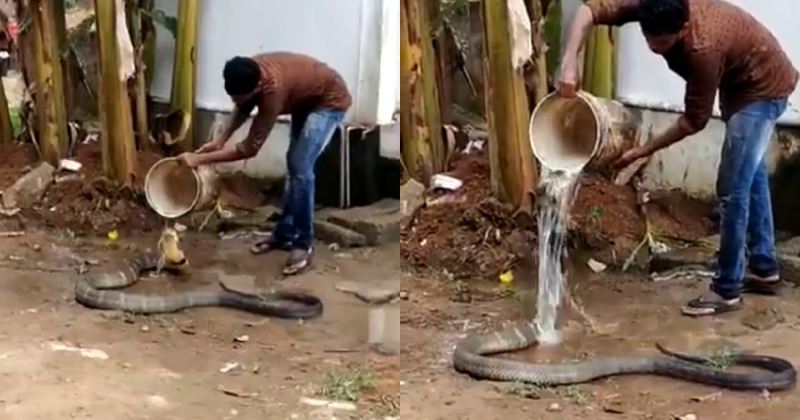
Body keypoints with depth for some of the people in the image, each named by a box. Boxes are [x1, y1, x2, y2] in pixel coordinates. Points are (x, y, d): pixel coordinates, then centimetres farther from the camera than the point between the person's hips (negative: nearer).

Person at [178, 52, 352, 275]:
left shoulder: (273, 89, -40)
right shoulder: (250, 73, -18)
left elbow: (249, 148, -36)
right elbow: (243, 109, 6)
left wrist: (200, 159, -34)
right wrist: (220, 140, -5)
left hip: (329, 101, -9)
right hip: (306, 98, 9)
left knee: (300, 168, -17)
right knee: (293, 164, 12)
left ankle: (303, 244, -8)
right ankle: (285, 234, 23)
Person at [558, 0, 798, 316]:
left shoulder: (703, 48, -39)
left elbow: (694, 120, -27)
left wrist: (643, 151, -22)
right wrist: (569, 64, -33)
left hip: (764, 89, -9)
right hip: (740, 83, 9)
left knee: (732, 188, -8)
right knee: (749, 176, 18)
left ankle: (727, 290, 1)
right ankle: (764, 270, 31)